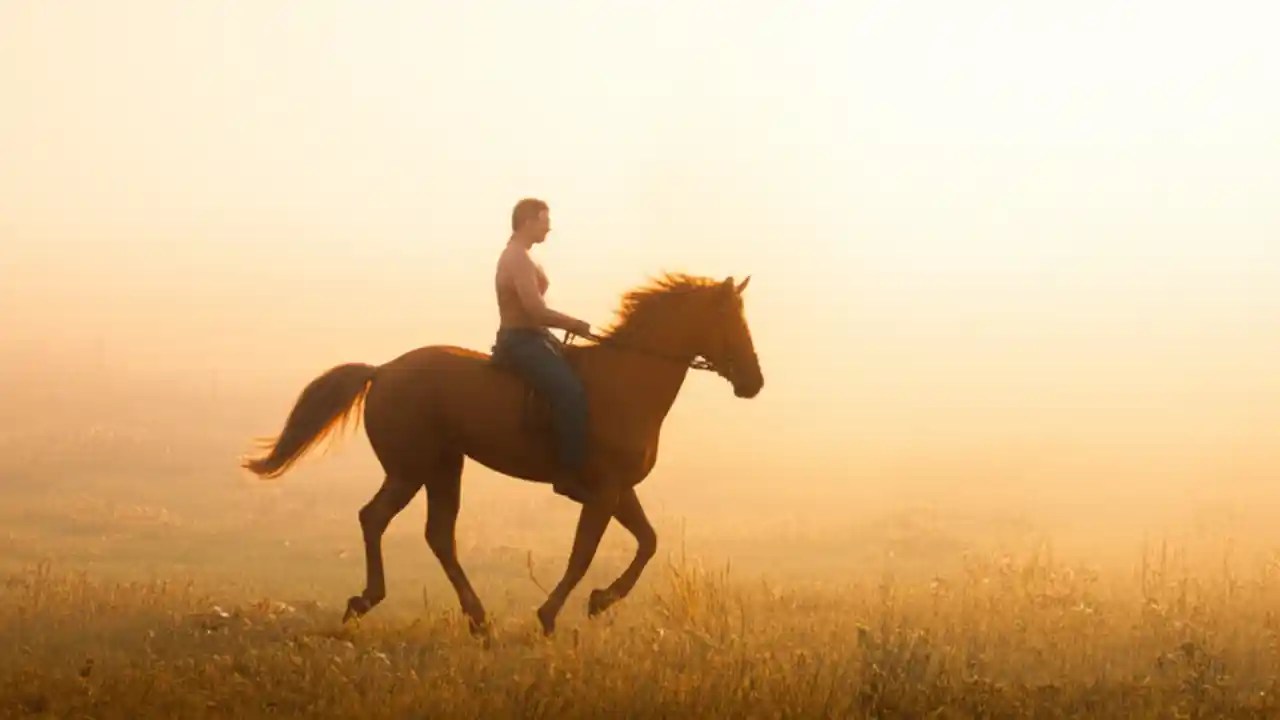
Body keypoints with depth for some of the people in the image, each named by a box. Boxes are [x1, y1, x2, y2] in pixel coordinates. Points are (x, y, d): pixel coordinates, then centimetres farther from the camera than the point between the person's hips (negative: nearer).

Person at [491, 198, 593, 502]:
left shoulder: (518, 257, 17)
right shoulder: (519, 259, -16)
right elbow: (537, 311, -22)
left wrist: (568, 324, 11)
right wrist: (575, 325, -10)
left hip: (529, 338, 11)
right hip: (521, 341, -11)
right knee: (571, 392, -27)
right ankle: (569, 474, -27)